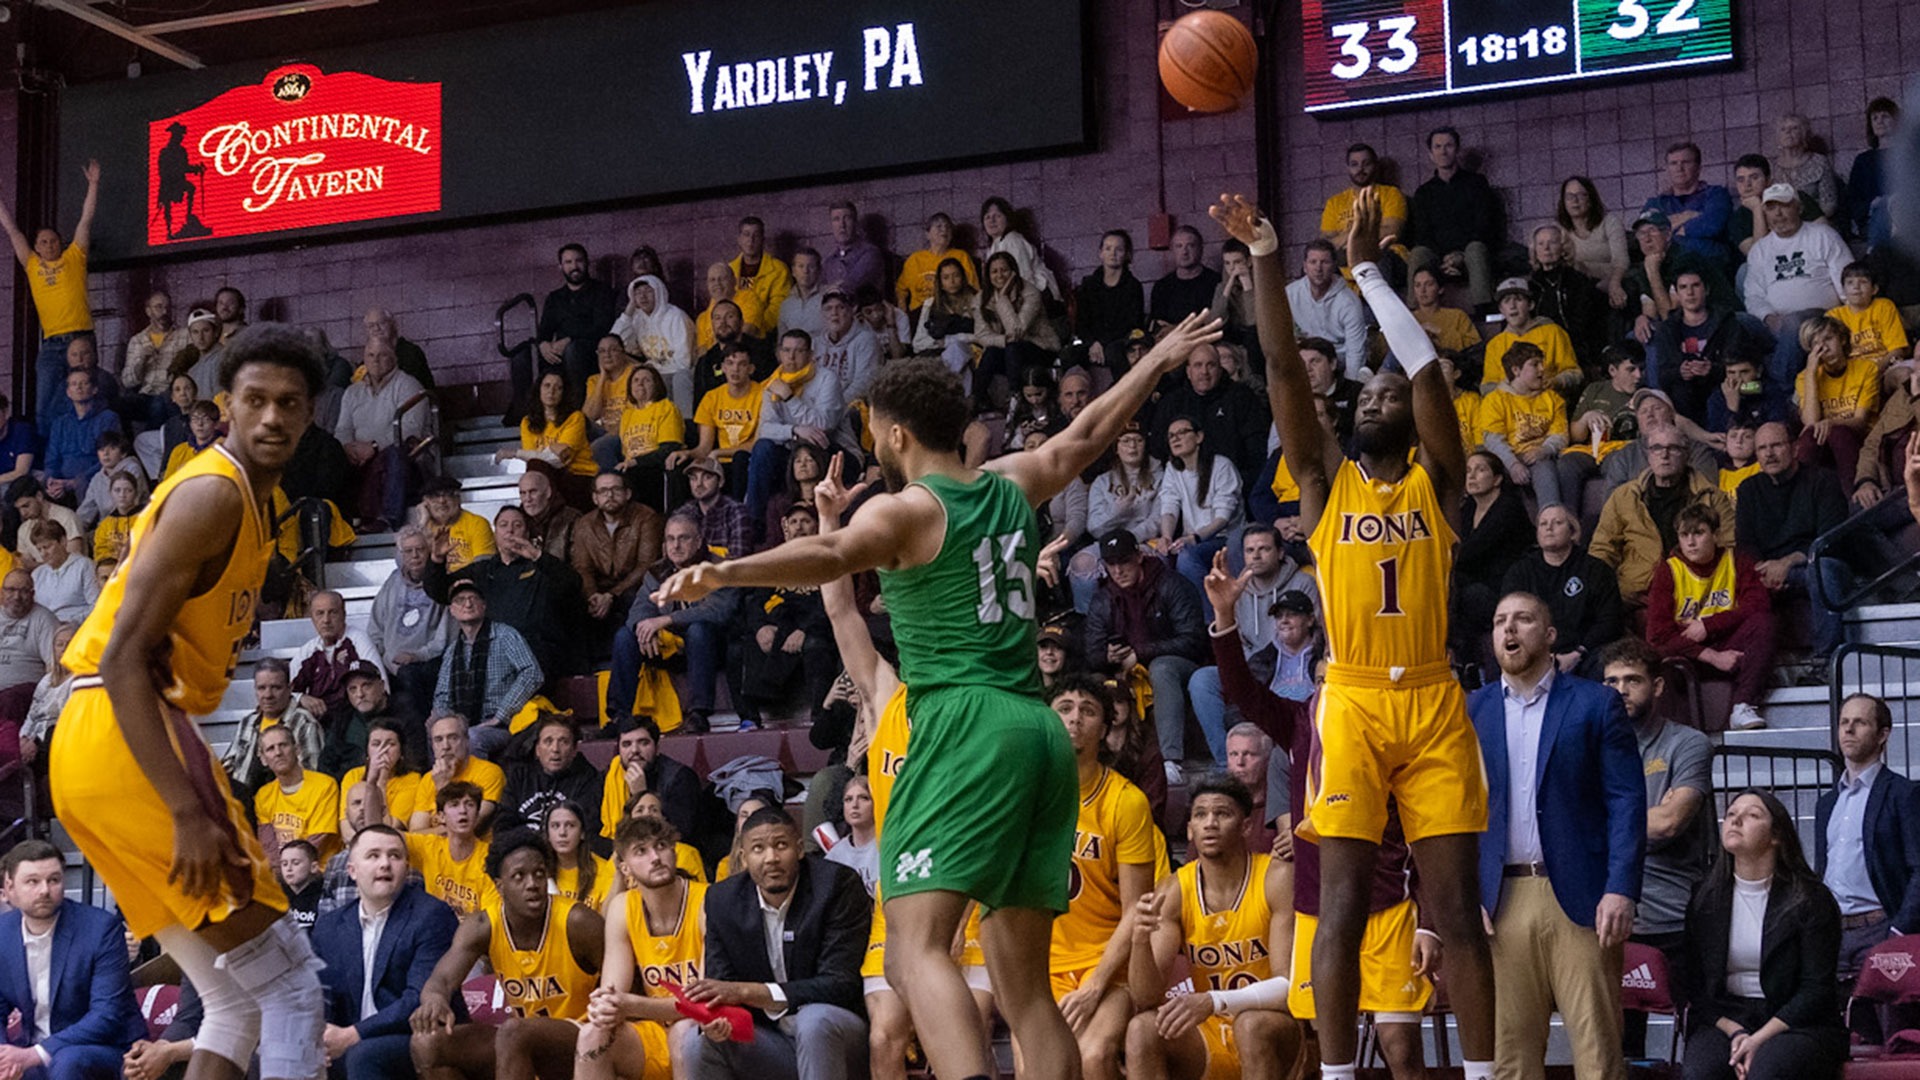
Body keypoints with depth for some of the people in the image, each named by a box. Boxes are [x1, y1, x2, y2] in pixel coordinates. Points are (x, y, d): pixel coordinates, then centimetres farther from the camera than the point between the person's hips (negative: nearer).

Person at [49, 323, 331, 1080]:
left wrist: (209, 805, 19)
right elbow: (122, 659, -20)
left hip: (114, 740, 10)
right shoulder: (214, 493, -12)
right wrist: (189, 814, -25)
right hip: (123, 740, -10)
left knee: (240, 1002, 13)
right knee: (289, 983, -7)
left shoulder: (248, 500, 19)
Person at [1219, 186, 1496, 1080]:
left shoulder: (1435, 482, 9)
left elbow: (1427, 368, -4)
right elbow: (1282, 368, 2)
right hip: (1352, 704, 0)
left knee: (1457, 903, 1)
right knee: (1343, 901, -2)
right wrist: (1264, 259, -4)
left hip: (1433, 704, 0)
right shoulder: (1325, 483, 11)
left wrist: (1369, 270, -2)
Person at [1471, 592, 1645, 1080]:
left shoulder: (1596, 704, 6)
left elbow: (1627, 800, 0)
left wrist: (1621, 890, -11)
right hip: (1501, 901, 2)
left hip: (1578, 897, -2)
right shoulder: (1471, 710, 14)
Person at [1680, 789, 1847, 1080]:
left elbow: (1816, 990, -5)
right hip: (1724, 1020, 3)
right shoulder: (1704, 900, 8)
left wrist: (1759, 1039, -16)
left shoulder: (1811, 900, -1)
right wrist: (1735, 1033, -10)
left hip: (1797, 1023, -2)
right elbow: (1695, 988, 8)